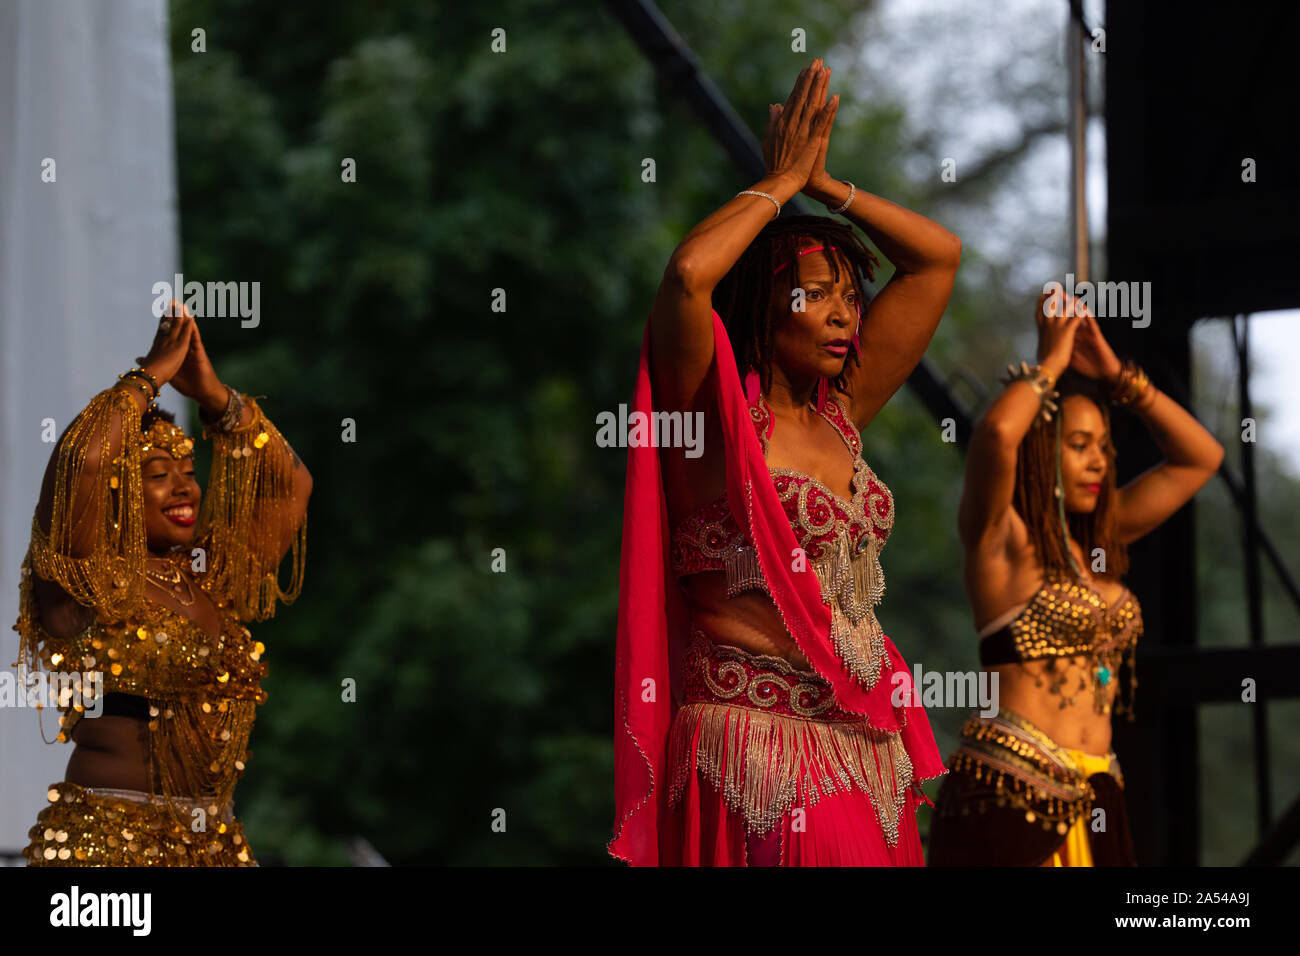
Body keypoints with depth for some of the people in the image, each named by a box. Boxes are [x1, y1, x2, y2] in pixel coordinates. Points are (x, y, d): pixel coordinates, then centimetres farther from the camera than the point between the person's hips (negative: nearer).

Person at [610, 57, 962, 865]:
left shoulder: (839, 416, 14)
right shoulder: (715, 414, -3)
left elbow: (940, 256, 21)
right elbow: (688, 275, -22)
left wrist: (824, 183, 13)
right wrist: (780, 184, -6)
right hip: (756, 749, -7)